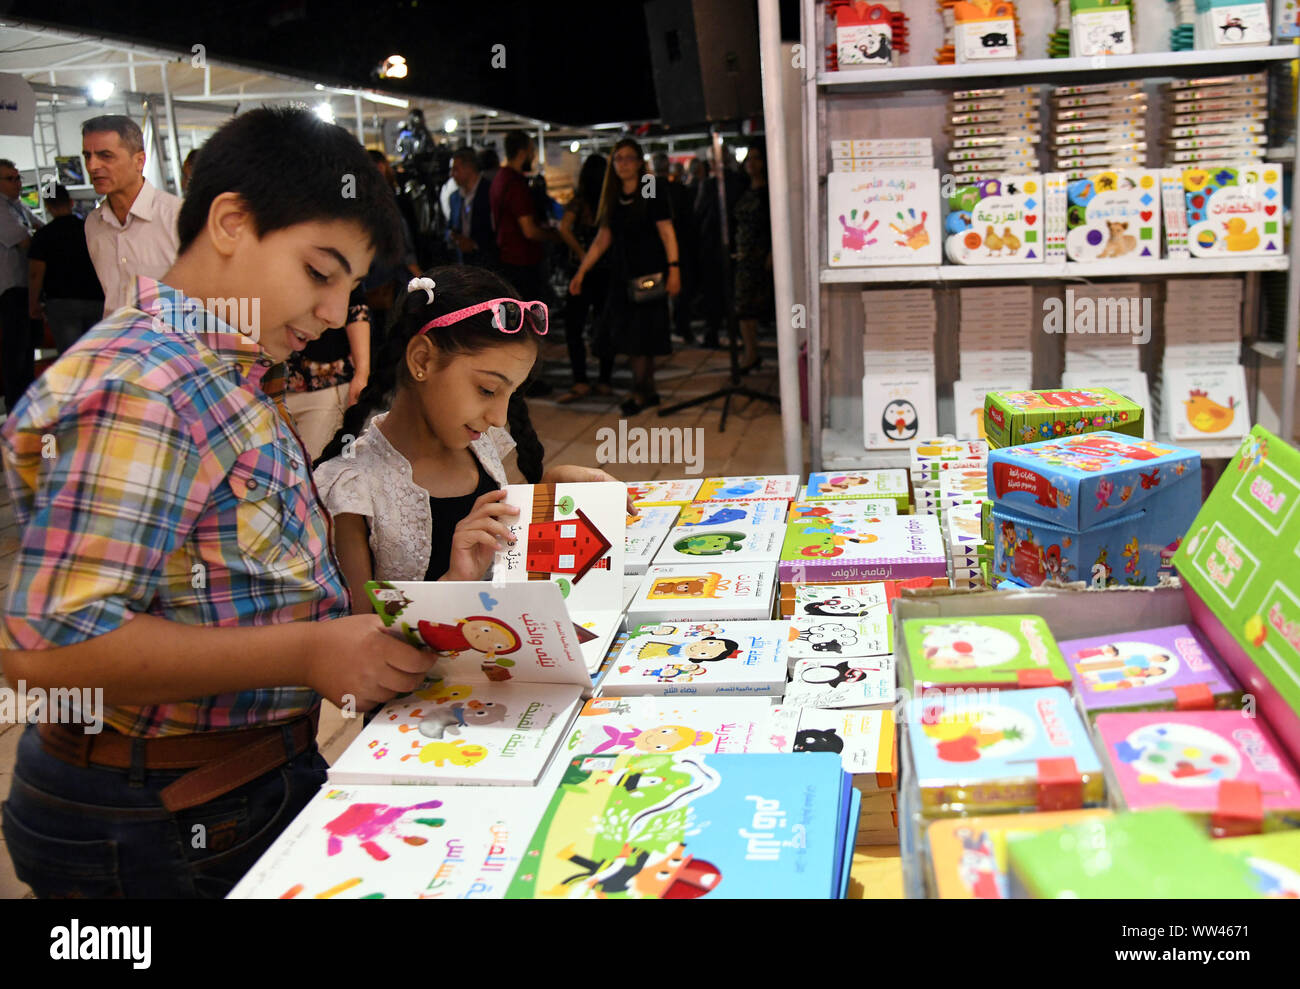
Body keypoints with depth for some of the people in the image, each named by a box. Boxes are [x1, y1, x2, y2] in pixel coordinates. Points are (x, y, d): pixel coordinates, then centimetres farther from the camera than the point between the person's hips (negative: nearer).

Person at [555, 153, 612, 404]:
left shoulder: (579, 201, -7)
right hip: (609, 270, 4)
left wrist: (582, 255, -10)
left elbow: (564, 230, -18)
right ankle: (605, 380, 15)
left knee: (573, 326, 1)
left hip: (584, 270, -4)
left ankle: (580, 382, -7)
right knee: (606, 327, 11)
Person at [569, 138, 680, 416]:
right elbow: (602, 240, 16)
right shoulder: (613, 200, 11)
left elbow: (667, 234, -10)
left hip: (648, 275, -6)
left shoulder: (652, 196, -5)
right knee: (630, 335, 5)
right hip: (622, 275, 6)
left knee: (640, 335, -6)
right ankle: (649, 392, 14)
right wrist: (581, 271, 13)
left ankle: (639, 393, 4)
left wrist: (673, 269, -20)